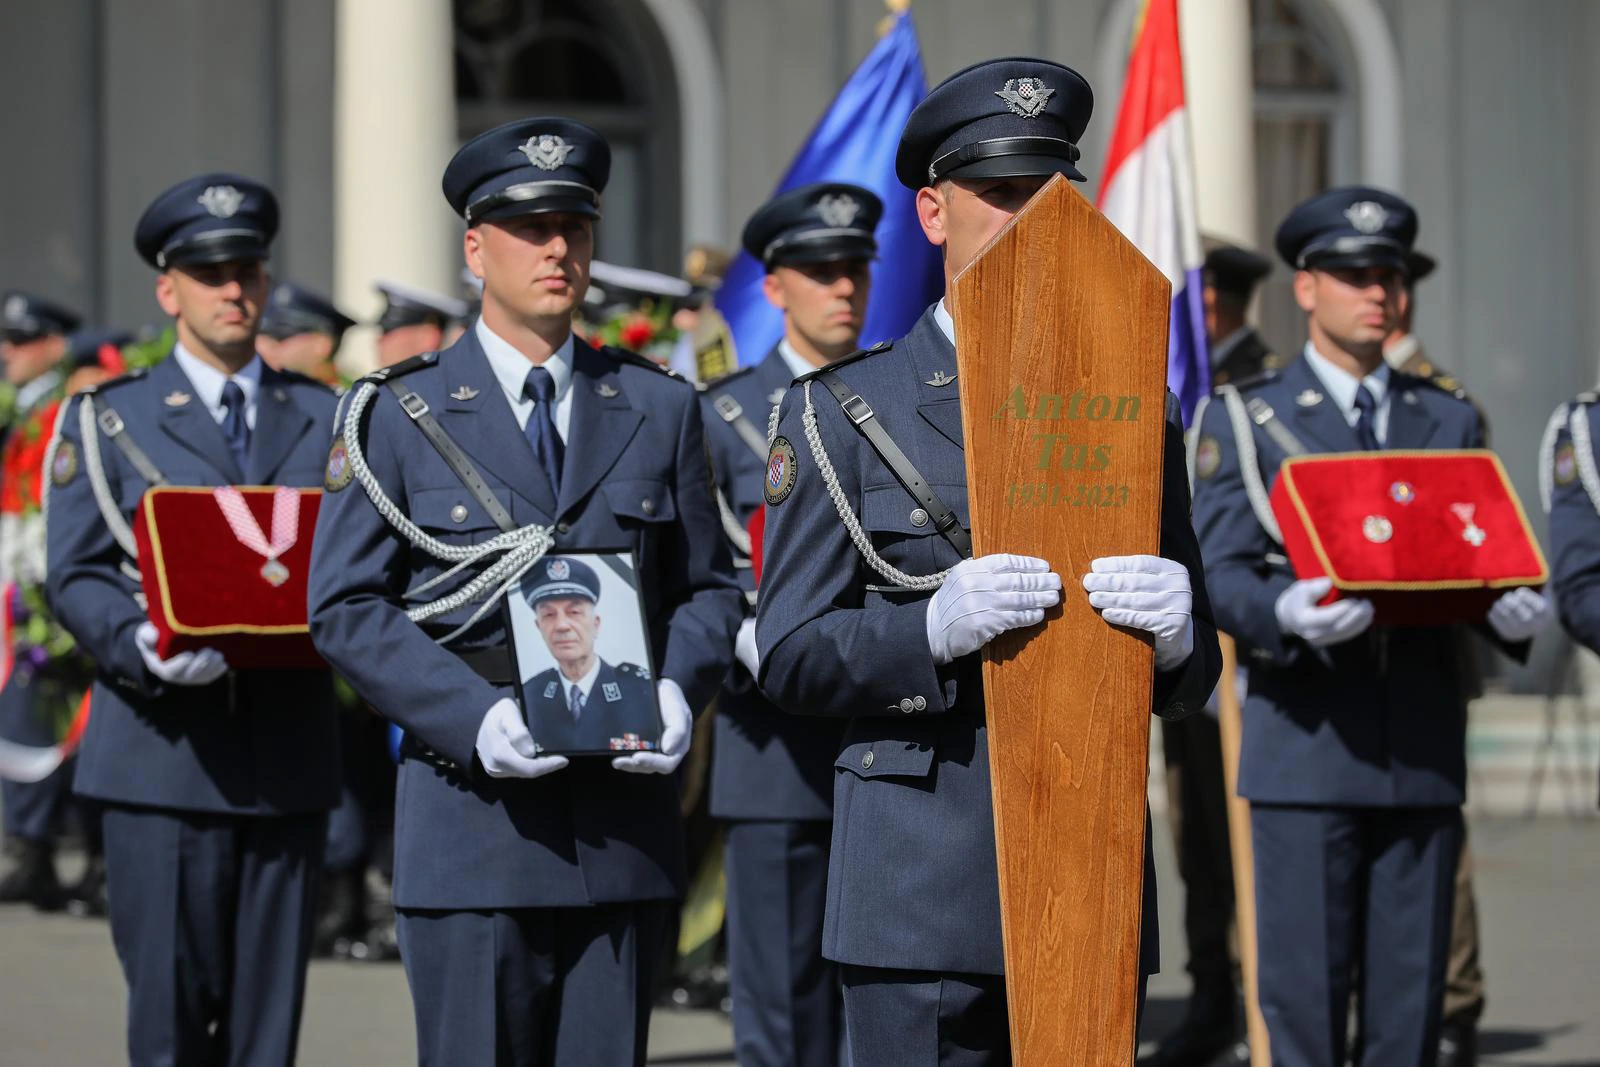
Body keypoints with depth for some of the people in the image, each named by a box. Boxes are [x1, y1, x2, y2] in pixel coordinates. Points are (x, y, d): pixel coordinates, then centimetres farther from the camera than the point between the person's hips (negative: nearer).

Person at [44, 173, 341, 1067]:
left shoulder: (325, 421, 15)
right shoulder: (107, 422, 7)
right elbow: (76, 576, 0)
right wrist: (145, 646, -20)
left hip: (291, 747, 3)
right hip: (164, 748, -3)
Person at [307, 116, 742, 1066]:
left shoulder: (662, 410, 13)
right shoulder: (396, 416, 4)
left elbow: (709, 588, 14)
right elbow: (346, 608, -1)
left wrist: (680, 692, -8)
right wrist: (474, 719, -16)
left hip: (626, 826, 2)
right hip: (472, 821, -2)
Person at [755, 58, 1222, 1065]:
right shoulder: (842, 410, 4)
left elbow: (1191, 681, 14)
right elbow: (790, 655, -1)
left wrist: (1173, 634, -11)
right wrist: (935, 626, -20)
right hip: (924, 891, -3)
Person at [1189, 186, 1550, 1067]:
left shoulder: (1450, 421, 17)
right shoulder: (1244, 419, 7)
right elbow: (1219, 574, -2)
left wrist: (1512, 612, -10)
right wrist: (1285, 613, -25)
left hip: (1424, 749, 3)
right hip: (1306, 740, -3)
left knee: (1412, 993, 3)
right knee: (1304, 994, -5)